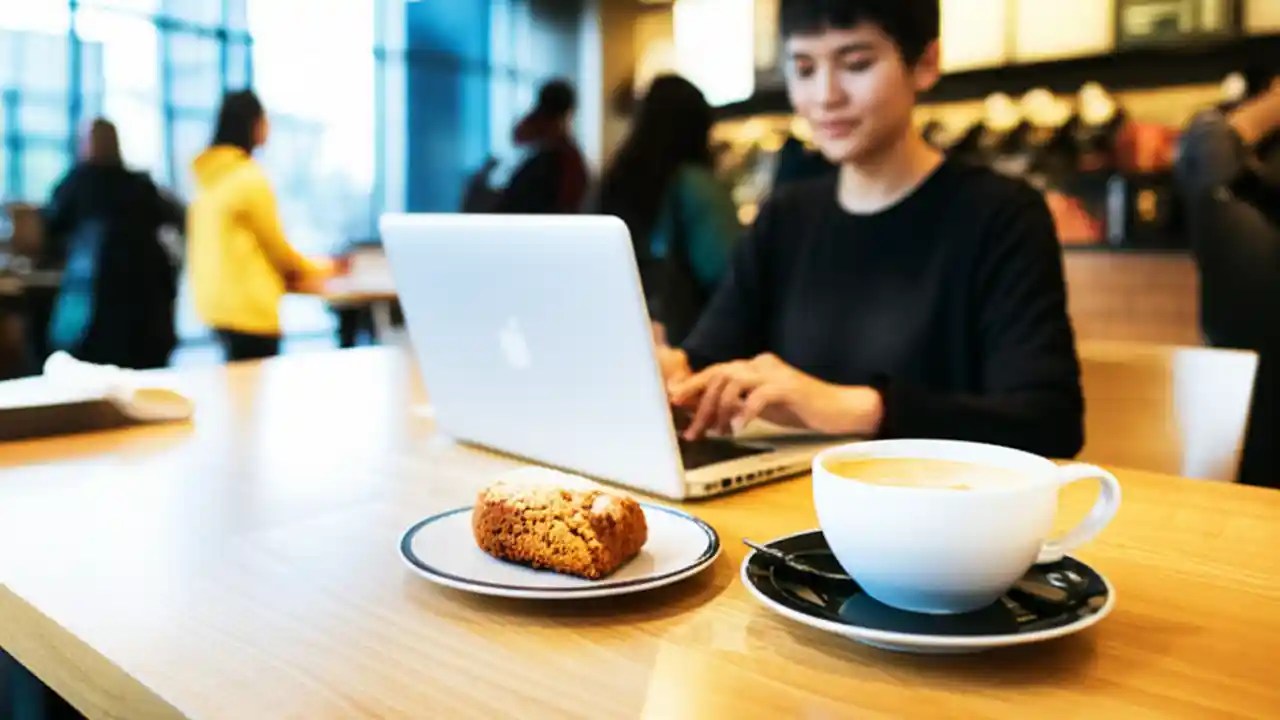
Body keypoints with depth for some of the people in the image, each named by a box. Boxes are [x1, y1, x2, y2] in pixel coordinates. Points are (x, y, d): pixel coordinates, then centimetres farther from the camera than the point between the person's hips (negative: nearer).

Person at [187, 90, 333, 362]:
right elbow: (275, 244, -7)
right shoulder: (249, 177, -14)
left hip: (217, 301, 9)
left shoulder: (207, 176, 10)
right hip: (247, 308, -9)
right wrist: (315, 271, 10)